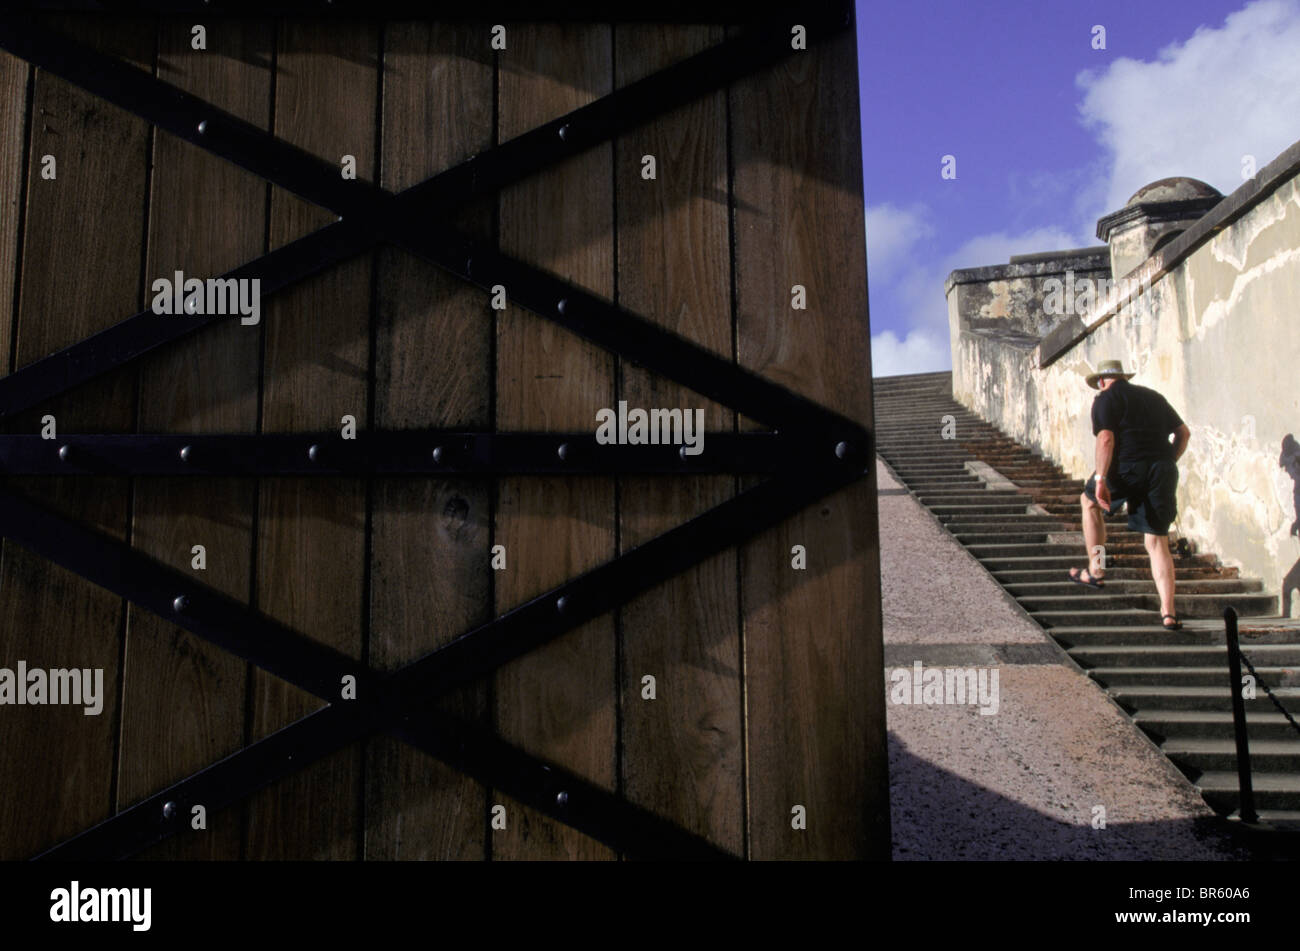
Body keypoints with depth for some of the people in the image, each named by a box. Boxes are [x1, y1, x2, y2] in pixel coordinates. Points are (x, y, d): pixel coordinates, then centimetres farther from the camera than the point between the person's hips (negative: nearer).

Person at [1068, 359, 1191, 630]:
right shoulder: (1153, 396, 23)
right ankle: (1168, 612, -4)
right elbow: (1183, 432, 22)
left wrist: (1100, 478, -17)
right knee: (1157, 542, 6)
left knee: (1089, 502, 25)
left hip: (1127, 467, -5)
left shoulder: (1105, 399, 3)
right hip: (1163, 472, 5)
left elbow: (1105, 439, -12)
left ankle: (1095, 570, 24)